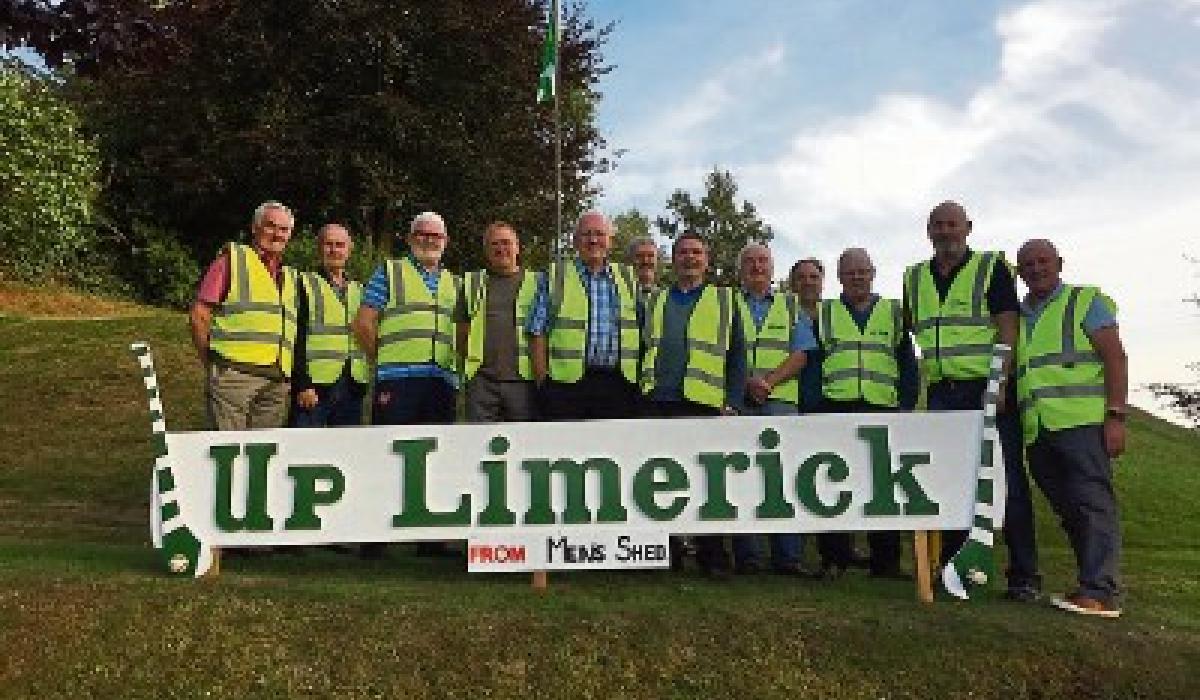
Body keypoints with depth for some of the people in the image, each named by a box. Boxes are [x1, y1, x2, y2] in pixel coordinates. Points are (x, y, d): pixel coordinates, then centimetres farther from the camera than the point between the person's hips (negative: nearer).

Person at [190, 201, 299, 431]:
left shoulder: (290, 277, 24)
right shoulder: (233, 258, 5)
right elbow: (199, 314, -1)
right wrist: (211, 363, -2)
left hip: (277, 382, 6)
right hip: (233, 374, -6)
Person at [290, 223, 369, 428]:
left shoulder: (358, 290, 19)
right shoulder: (305, 285, 1)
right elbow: (297, 340, -7)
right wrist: (303, 385, -16)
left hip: (352, 387, 6)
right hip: (315, 386, -5)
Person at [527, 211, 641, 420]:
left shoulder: (628, 279, 14)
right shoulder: (553, 276, 6)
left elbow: (640, 334, 15)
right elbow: (537, 332, 2)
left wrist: (639, 380, 7)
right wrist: (543, 382, -6)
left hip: (618, 386, 3)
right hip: (567, 380, -2)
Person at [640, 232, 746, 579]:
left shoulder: (725, 301, 12)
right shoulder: (653, 302, 19)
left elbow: (737, 357, 7)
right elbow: (639, 350, 16)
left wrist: (732, 403, -3)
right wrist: (637, 392, 4)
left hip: (703, 406, -2)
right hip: (656, 404, 3)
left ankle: (712, 556, 7)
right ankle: (665, 553, 13)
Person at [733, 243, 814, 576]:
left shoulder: (790, 306, 18)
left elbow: (800, 354, 6)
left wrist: (769, 381, -10)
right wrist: (748, 380, -12)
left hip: (781, 399, 1)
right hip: (737, 402, -1)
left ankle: (787, 556, 0)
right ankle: (745, 555, 2)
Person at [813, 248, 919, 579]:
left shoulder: (893, 313, 15)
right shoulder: (823, 314, 13)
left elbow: (908, 365, 11)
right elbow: (810, 366, 8)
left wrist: (907, 406, 0)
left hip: (883, 409, 1)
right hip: (835, 409, -1)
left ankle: (886, 561, 12)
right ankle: (833, 559, 7)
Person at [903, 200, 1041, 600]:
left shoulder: (991, 268, 2)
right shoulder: (915, 278, 15)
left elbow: (1007, 328, -6)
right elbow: (910, 329, 22)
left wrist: (999, 383, -17)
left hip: (987, 390, -4)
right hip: (940, 394, 5)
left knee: (1007, 481, -5)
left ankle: (1024, 575, 1)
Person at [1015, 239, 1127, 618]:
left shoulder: (1087, 301, 7)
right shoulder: (1017, 316, 22)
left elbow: (1114, 358, -1)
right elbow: (1012, 372, 22)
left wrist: (1116, 416, -12)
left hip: (1081, 420, -6)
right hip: (1037, 429, 6)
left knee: (1092, 503, -10)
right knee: (1069, 511, 7)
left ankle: (1100, 592, -12)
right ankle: (1095, 583, 14)